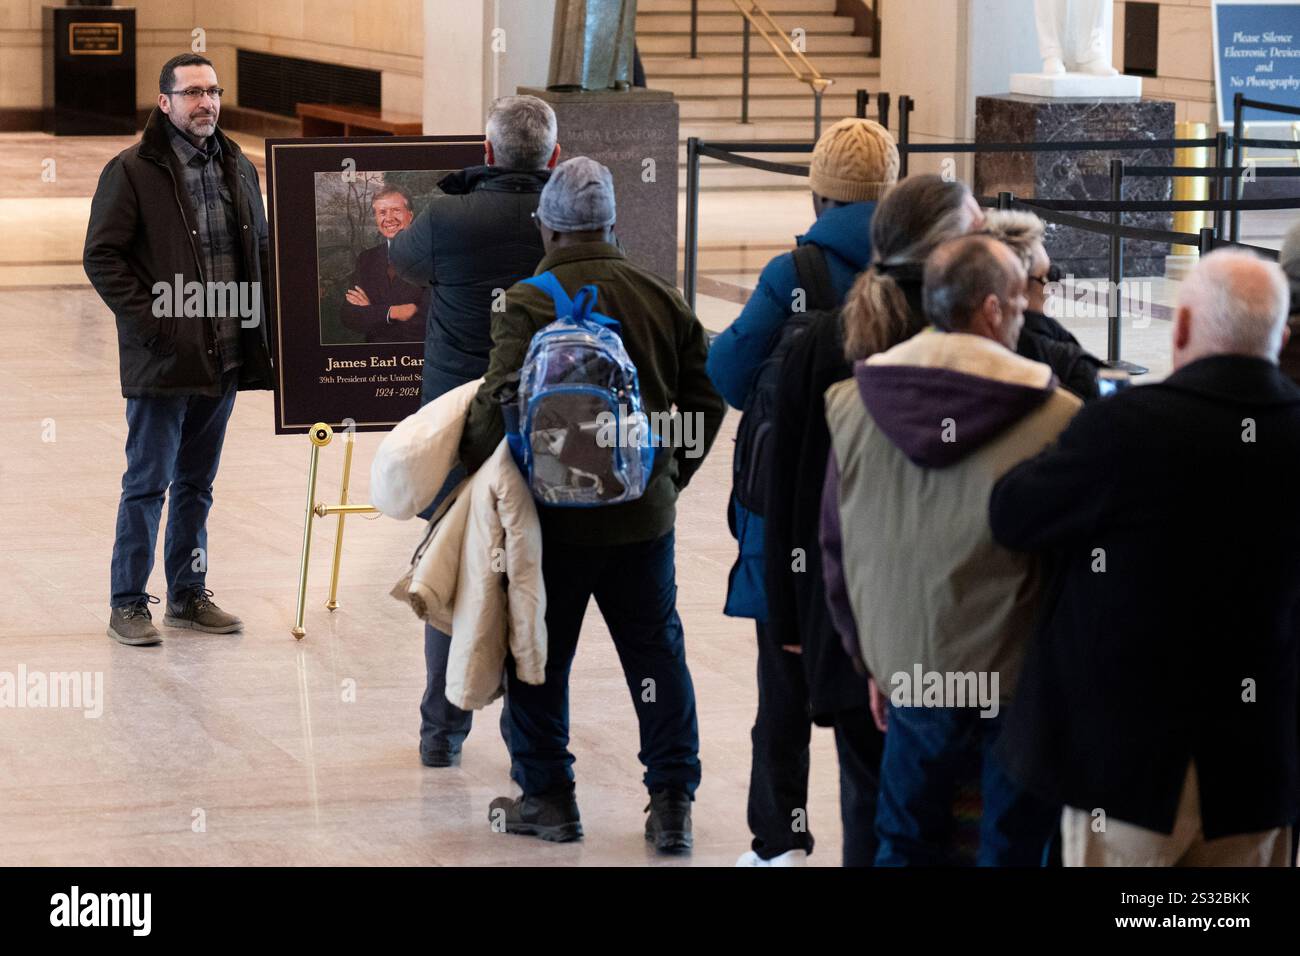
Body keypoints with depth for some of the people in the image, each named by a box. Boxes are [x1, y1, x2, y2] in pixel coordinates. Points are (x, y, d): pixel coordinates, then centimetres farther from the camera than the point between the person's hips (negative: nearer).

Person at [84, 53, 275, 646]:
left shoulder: (238, 169, 12)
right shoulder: (132, 171, -7)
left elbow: (262, 248, 19)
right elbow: (102, 257, -8)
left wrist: (259, 315, 5)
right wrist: (149, 320, -14)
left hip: (224, 356, 6)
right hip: (162, 358, -6)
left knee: (198, 483, 14)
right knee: (148, 481, -2)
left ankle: (188, 597, 23)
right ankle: (128, 605, 6)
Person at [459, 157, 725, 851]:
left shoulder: (530, 304, -13)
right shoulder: (663, 300, 4)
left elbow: (501, 405, -22)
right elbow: (705, 399, 9)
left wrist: (465, 468, -5)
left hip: (556, 514, -4)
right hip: (645, 514, 5)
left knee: (539, 660, 10)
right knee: (657, 655, 11)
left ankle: (548, 796, 17)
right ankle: (672, 804, 11)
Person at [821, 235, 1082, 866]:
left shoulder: (851, 404, -2)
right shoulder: (1060, 420, -17)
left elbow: (836, 547, 8)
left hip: (907, 676, 4)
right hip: (1021, 683, -4)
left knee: (905, 845, 19)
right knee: (1014, 852, 10)